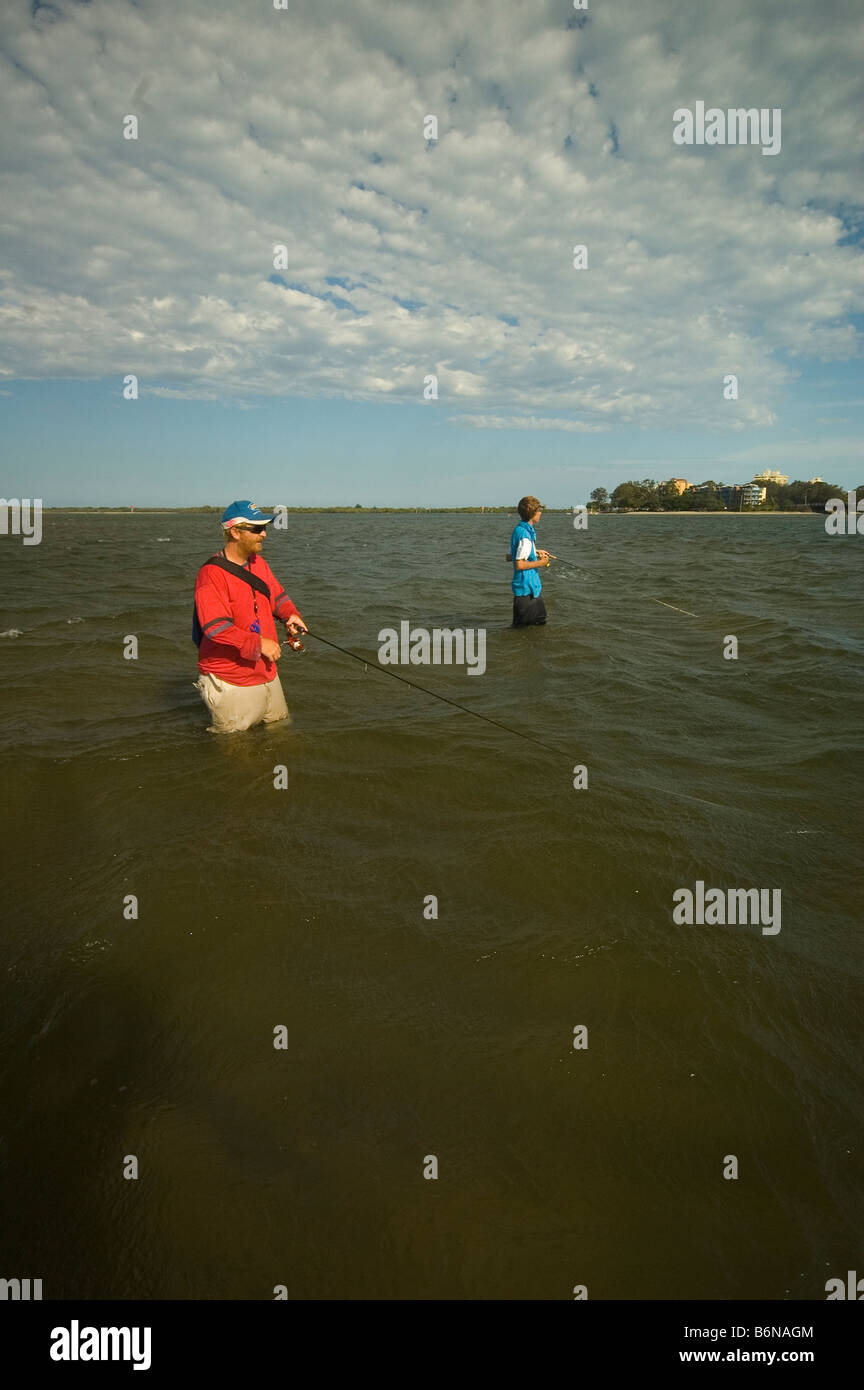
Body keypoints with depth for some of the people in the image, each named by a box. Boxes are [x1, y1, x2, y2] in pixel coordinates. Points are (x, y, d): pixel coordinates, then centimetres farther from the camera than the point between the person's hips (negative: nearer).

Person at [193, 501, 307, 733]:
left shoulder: (259, 564, 8)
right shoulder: (212, 574, -19)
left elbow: (277, 595, 21)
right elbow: (215, 627, -26)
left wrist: (291, 614, -1)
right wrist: (258, 644, -25)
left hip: (267, 674, 8)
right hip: (231, 684, -8)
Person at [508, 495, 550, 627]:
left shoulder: (518, 529, 10)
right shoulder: (525, 535, -21)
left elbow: (509, 556, 18)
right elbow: (519, 565, -26)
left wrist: (535, 553, 17)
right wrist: (540, 563, -14)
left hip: (532, 587, 10)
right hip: (525, 589, -10)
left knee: (540, 621, 20)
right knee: (523, 627, -1)